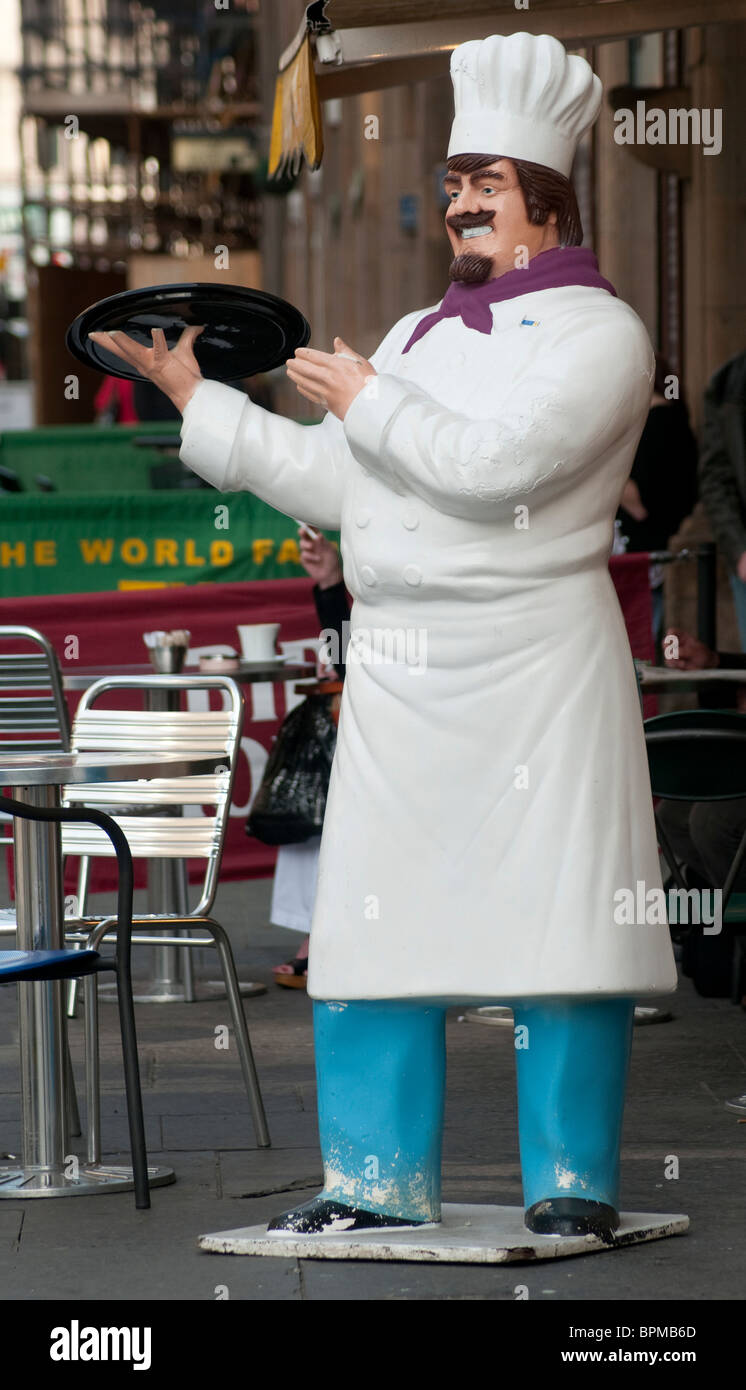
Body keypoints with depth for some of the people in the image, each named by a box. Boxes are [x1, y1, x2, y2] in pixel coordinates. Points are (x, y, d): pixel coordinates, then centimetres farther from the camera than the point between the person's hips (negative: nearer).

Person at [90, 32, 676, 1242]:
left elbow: (496, 466, -17)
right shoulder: (418, 336, 20)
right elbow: (331, 482, 19)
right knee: (376, 916, 3)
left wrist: (367, 402, -6)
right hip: (399, 675, 7)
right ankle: (381, 1180, 9)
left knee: (554, 915, -6)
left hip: (535, 665, -7)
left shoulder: (598, 333, -3)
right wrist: (194, 395, 16)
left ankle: (575, 1184, -1)